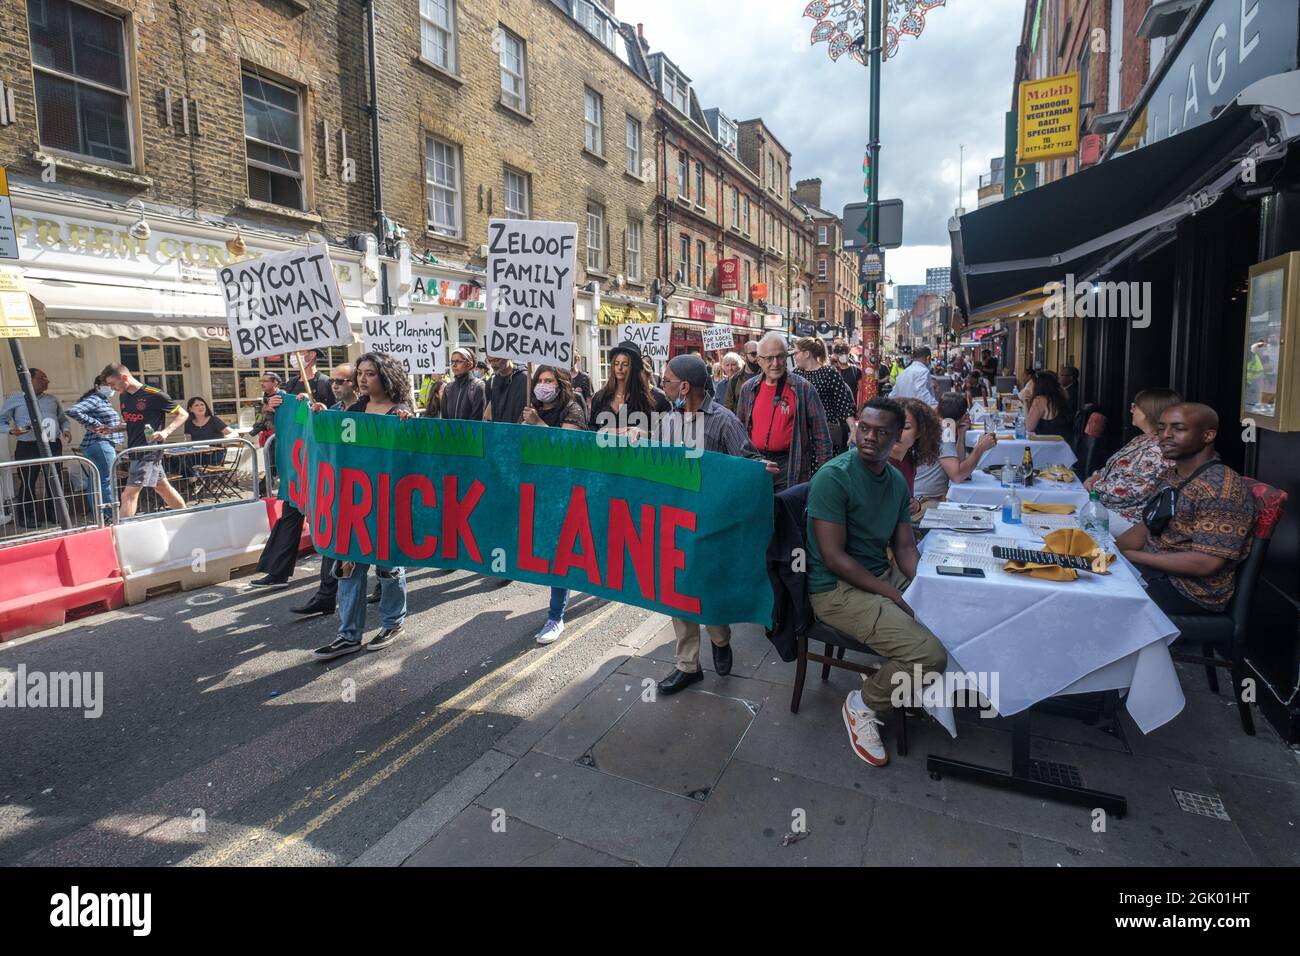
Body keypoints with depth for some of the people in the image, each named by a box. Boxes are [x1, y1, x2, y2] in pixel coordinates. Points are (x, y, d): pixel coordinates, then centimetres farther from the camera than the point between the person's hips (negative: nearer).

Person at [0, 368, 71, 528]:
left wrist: (66, 430, -1)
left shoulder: (52, 399, 12)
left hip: (53, 446, 4)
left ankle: (54, 513, 21)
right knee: (28, 483, -1)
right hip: (27, 447, -4)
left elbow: (63, 418, 20)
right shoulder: (15, 399, 1)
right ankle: (26, 517, 9)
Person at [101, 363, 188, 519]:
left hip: (149, 450, -9)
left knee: (129, 494, -13)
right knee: (163, 487, 16)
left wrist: (166, 432, -21)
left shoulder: (154, 395, -13)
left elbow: (183, 414, -8)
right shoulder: (123, 397, 11)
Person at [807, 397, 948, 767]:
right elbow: (834, 558, -20)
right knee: (931, 655, -21)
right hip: (838, 589, -8)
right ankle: (863, 704, 7)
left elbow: (904, 546, 10)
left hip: (883, 575, 9)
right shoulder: (833, 477, -18)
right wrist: (894, 596, -20)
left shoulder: (897, 481, 7)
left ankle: (895, 677, 22)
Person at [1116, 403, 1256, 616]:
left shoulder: (1221, 488, -19)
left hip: (1191, 592, -8)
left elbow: (1207, 563, -24)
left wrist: (1130, 555, -19)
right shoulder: (1170, 477, 9)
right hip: (1151, 570, 8)